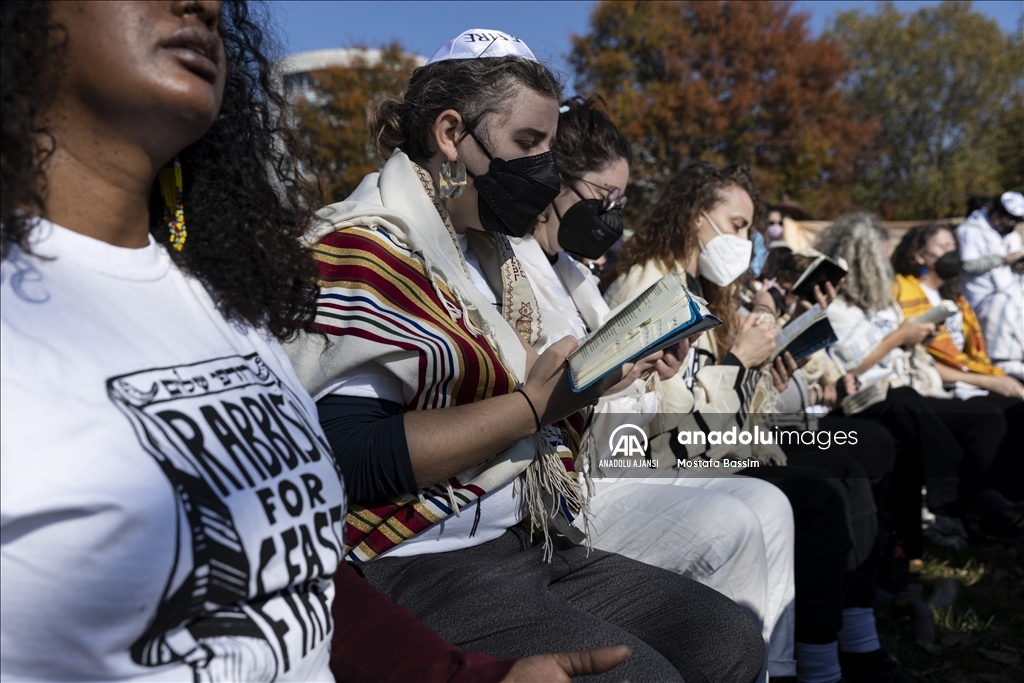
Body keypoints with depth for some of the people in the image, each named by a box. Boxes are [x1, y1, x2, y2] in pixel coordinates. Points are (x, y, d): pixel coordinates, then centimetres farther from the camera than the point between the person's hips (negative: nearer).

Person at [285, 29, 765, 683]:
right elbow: (354, 457, -23)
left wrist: (574, 390, -1)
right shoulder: (362, 246, -13)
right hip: (421, 565, -8)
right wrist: (532, 404, -18)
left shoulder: (488, 251, 14)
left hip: (531, 542, 9)